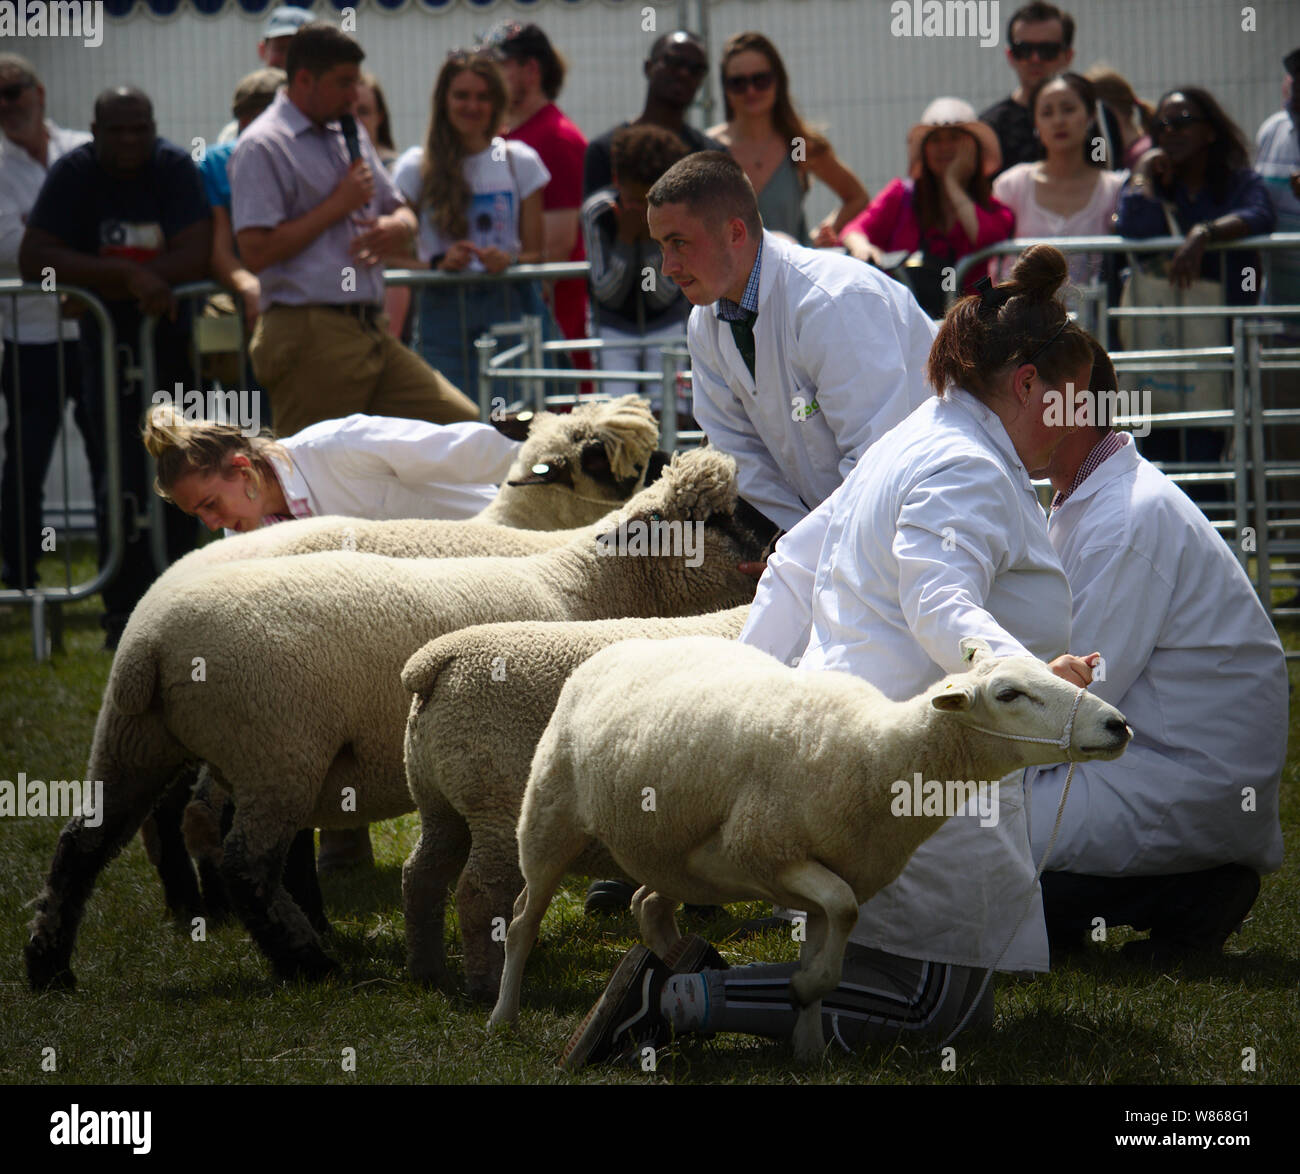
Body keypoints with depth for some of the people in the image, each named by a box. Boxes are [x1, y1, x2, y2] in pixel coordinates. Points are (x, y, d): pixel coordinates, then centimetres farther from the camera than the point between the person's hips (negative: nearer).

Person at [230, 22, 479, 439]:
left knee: (460, 422, -2)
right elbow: (256, 252, -16)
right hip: (310, 338, -8)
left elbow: (402, 211, 28)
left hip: (371, 331, 8)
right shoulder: (262, 147, -6)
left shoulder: (350, 137, 20)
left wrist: (398, 226, 2)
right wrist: (338, 206, -10)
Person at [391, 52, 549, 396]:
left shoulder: (520, 162, 10)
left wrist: (509, 261, -10)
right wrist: (438, 264, -14)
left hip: (509, 309, 1)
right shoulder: (415, 168, 6)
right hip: (443, 313, -1)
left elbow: (535, 254, 11)